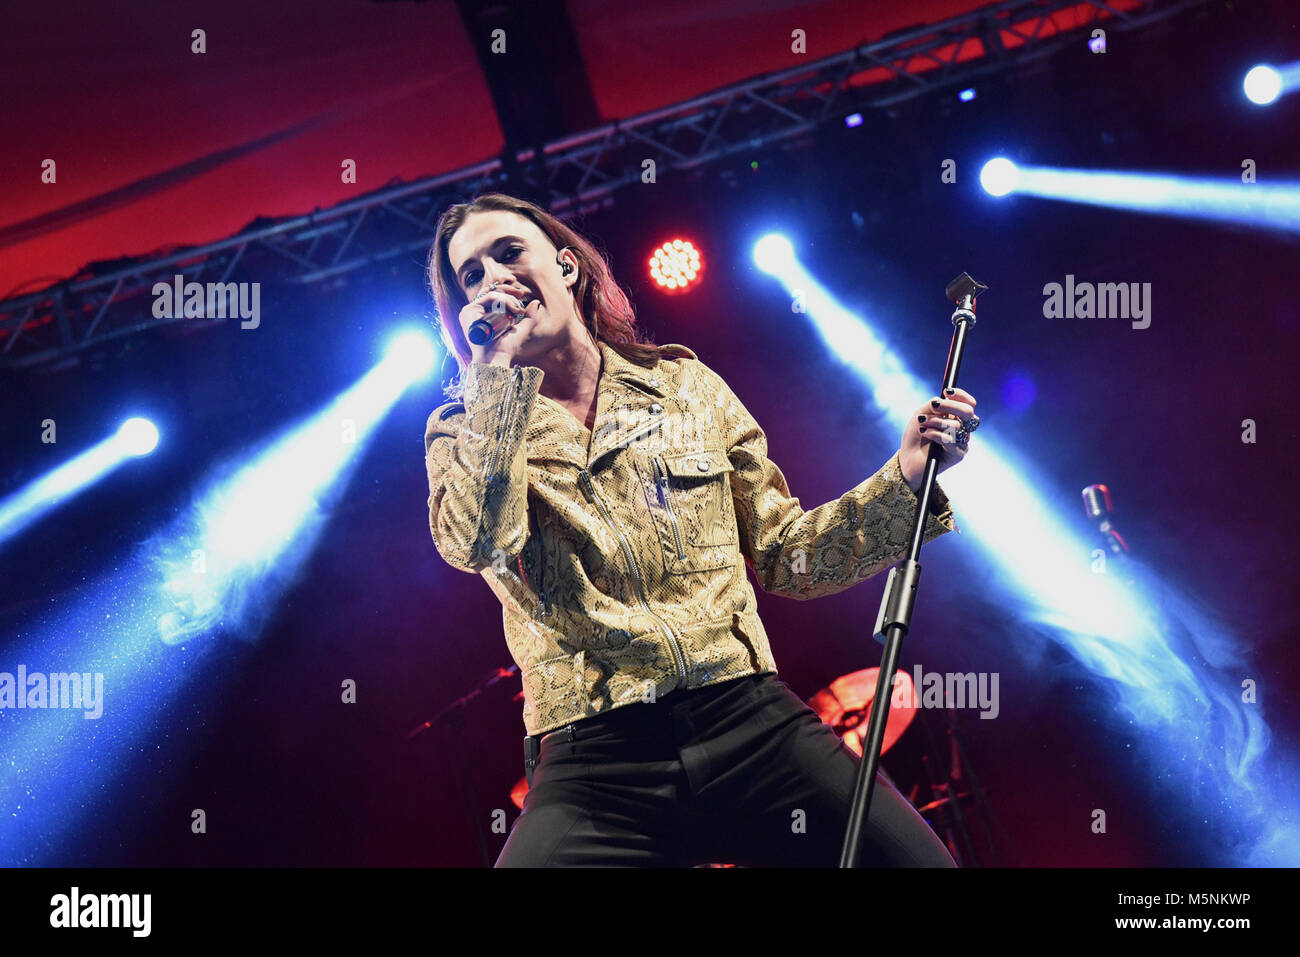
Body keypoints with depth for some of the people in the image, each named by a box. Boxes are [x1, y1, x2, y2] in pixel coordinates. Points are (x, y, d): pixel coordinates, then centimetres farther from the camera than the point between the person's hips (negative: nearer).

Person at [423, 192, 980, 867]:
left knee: (918, 858, -15)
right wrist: (498, 369, -7)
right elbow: (475, 542, -13)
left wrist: (906, 477, 2)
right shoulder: (464, 432, 10)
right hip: (594, 766, -1)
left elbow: (785, 557, 15)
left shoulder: (686, 387, 14)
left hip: (750, 719, 1)